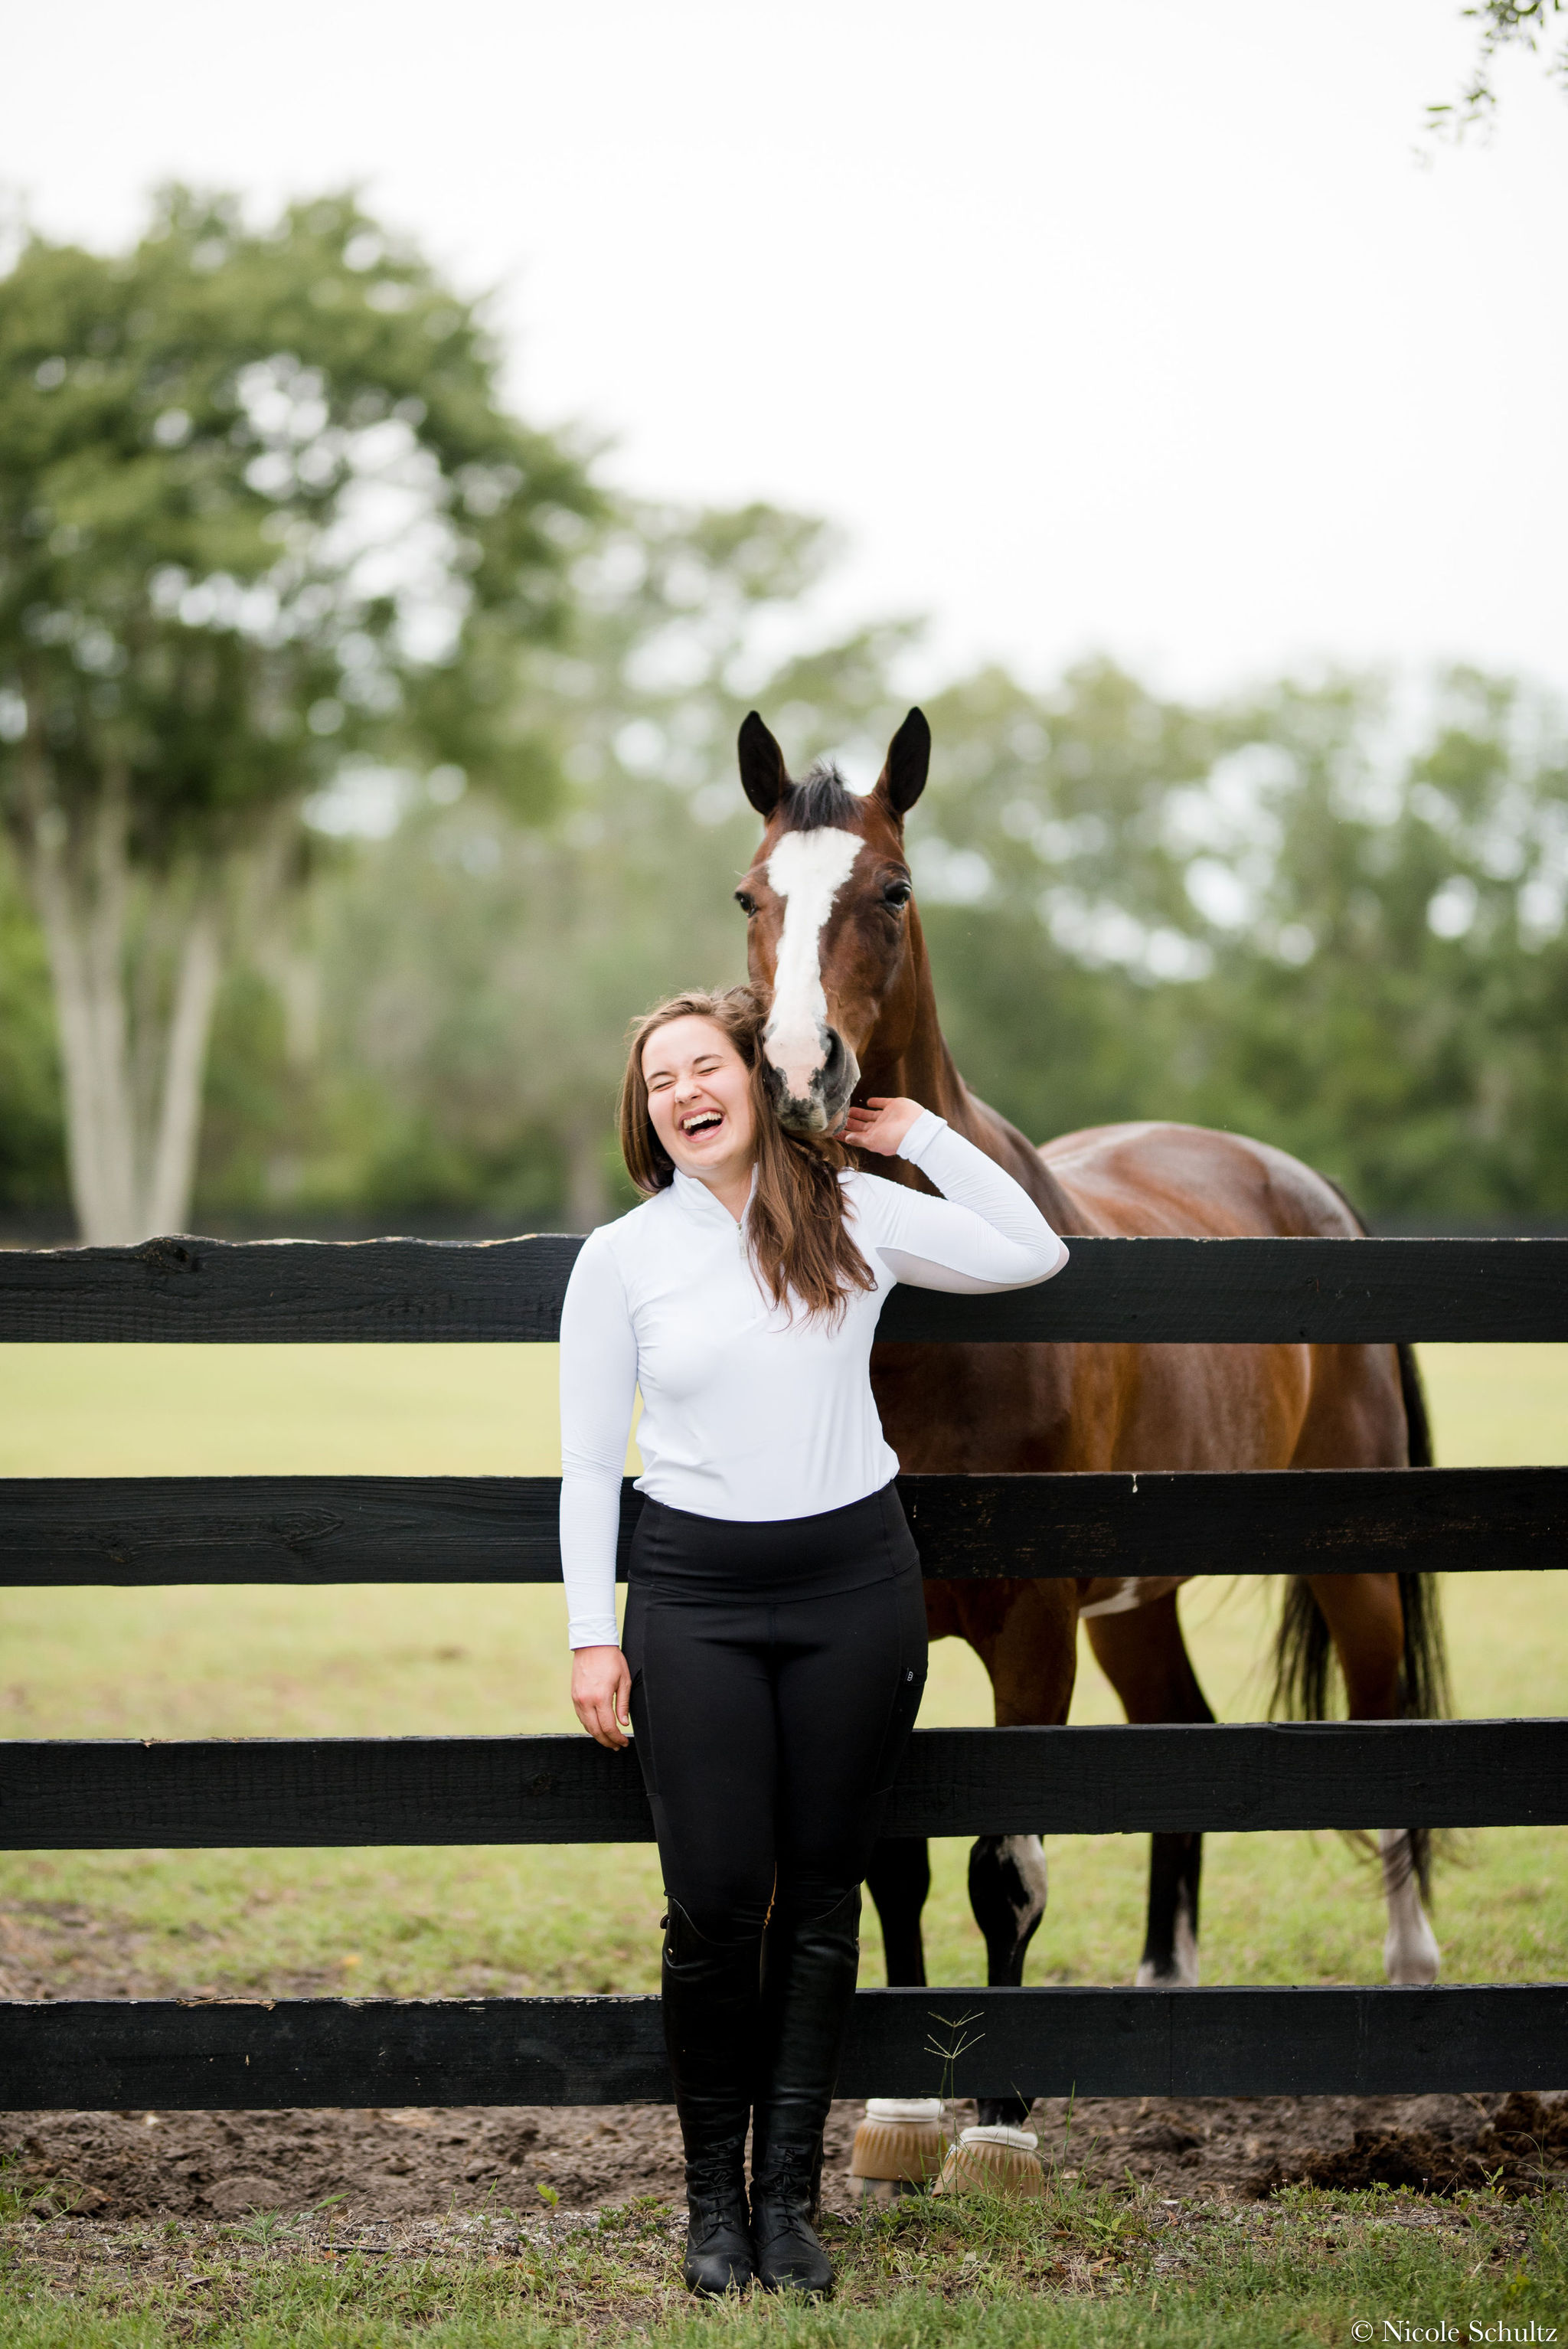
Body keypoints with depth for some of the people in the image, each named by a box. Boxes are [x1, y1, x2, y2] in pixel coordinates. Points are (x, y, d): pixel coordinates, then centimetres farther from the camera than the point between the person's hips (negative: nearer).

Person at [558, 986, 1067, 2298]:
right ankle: (713, 2195, 12)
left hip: (856, 1583, 1)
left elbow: (1031, 1255, 8)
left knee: (823, 1899, 5)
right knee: (715, 1904, -6)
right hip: (695, 1595, -1)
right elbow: (588, 1462, 4)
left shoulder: (855, 1215, 4)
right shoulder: (621, 1257, 2)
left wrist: (922, 1135, 6)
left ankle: (790, 2197, 14)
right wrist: (593, 1635, -1)